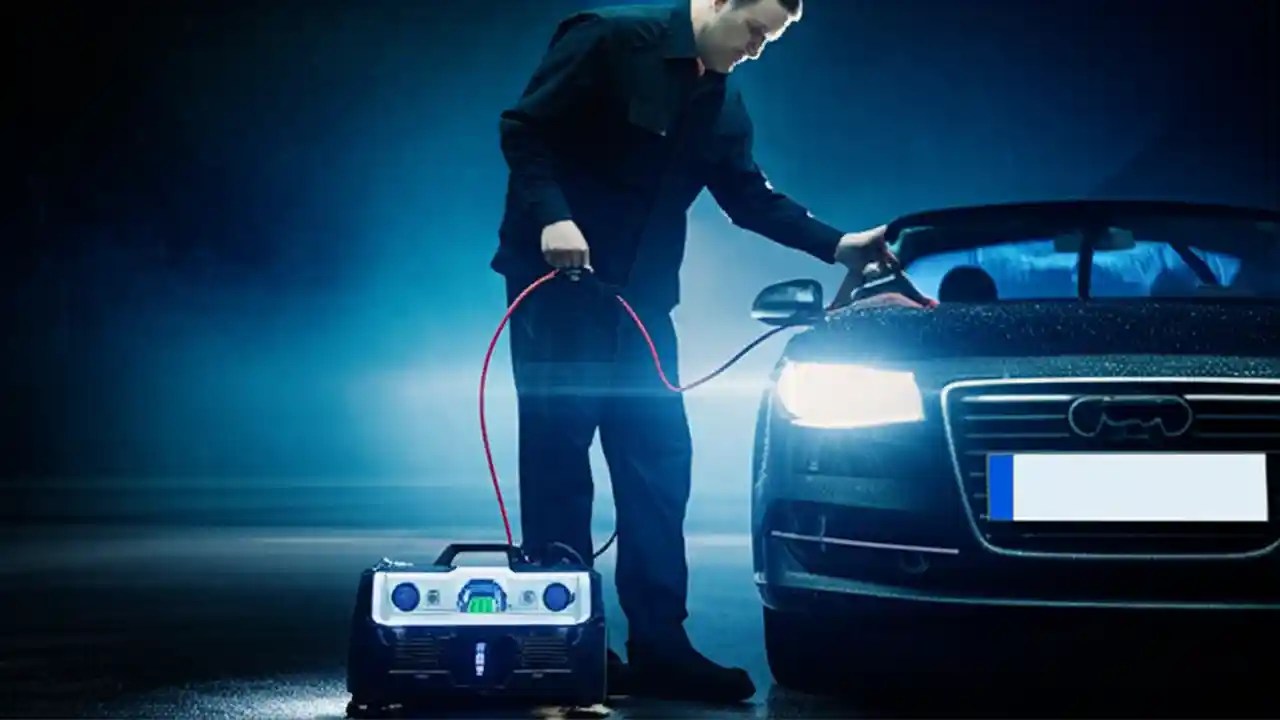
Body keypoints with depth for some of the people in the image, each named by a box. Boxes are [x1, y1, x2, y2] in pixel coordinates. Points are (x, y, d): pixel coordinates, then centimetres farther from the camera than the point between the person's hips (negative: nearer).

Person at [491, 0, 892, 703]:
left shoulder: (722, 104, 12)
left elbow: (749, 194, 16)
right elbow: (523, 127, -13)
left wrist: (835, 244, 8)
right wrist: (552, 216, -25)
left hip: (640, 297, 8)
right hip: (558, 279, -7)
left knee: (659, 462, 2)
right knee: (558, 459, -5)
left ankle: (658, 643, 7)